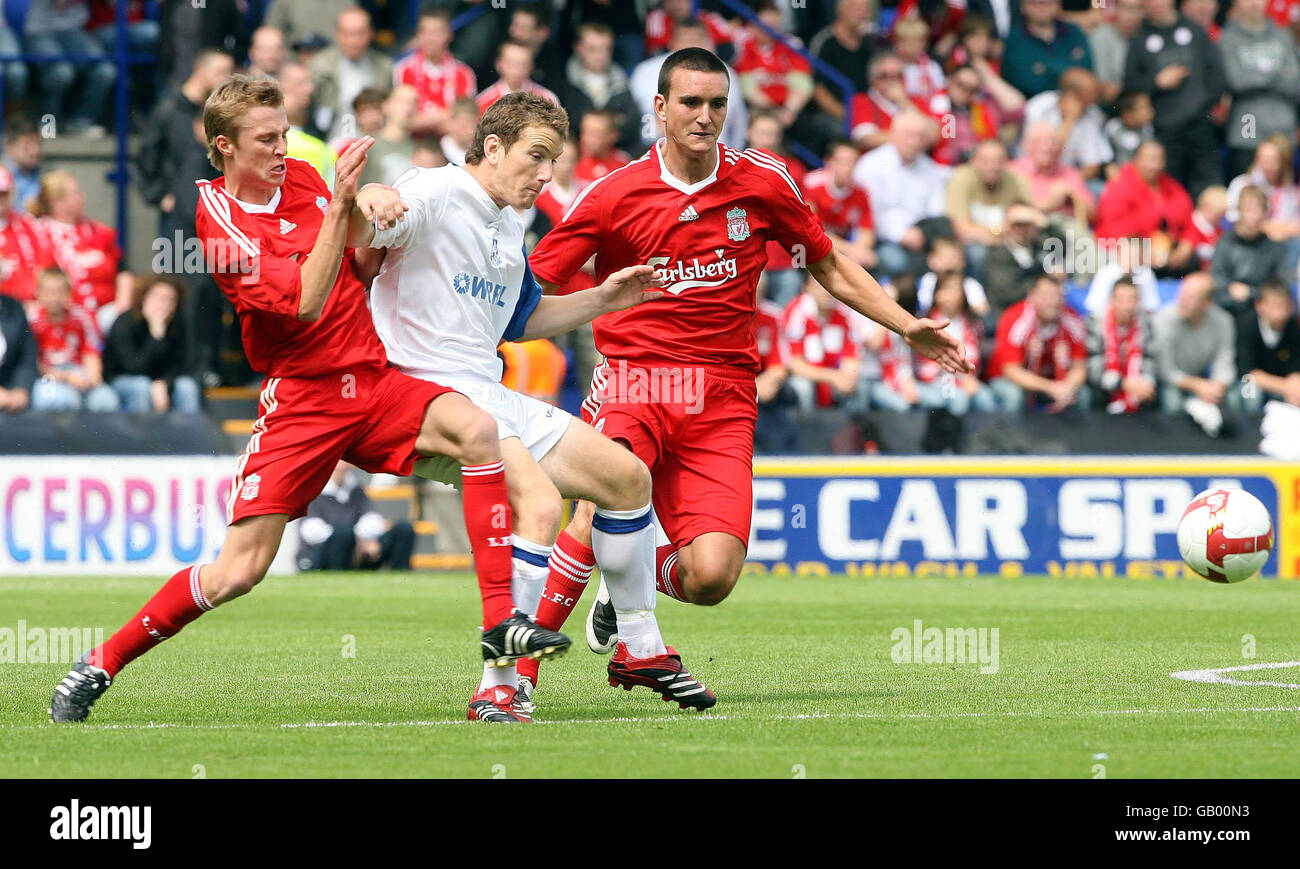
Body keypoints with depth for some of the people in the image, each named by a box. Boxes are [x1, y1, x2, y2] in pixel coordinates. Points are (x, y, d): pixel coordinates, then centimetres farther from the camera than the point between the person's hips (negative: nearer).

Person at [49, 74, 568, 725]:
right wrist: (339, 205, -28)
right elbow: (306, 302, -22)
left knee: (478, 429, -23)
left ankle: (501, 622, -22)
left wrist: (372, 212, -4)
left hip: (373, 381, 5)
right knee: (238, 572, -11)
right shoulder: (222, 222, -11)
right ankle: (100, 666, 9)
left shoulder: (301, 178, 8)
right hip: (300, 398, -5)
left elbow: (358, 266, 17)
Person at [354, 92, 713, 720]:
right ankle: (498, 688, -27)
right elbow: (360, 233, -28)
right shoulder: (435, 194, -10)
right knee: (539, 503, -30)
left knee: (627, 475, 11)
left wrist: (601, 300, 21)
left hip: (491, 397, 10)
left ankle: (639, 649, 27)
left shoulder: (510, 228, 19)